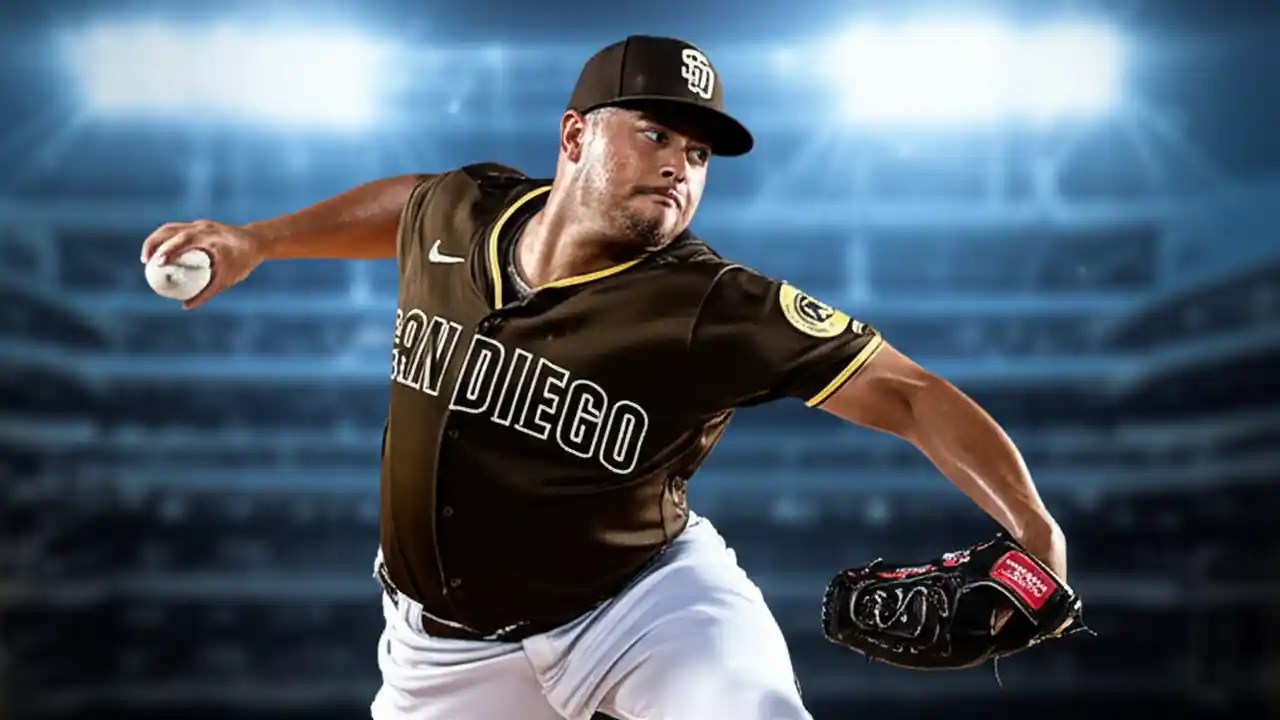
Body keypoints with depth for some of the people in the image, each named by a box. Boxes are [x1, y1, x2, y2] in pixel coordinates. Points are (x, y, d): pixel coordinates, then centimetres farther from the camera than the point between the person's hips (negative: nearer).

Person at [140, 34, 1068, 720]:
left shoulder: (719, 309, -23)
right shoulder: (461, 210, -9)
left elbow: (909, 396, -24)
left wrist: (1036, 531, -35)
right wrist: (256, 240, 21)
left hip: (645, 598, -4)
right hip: (449, 642, 4)